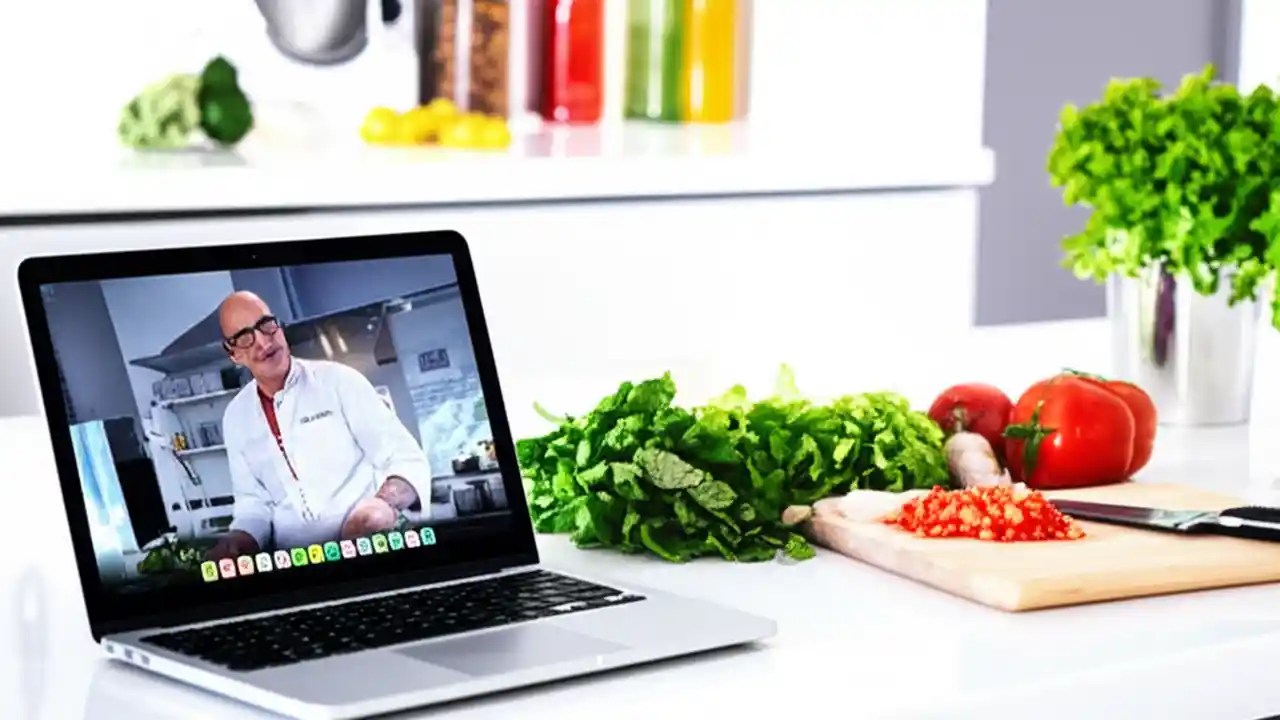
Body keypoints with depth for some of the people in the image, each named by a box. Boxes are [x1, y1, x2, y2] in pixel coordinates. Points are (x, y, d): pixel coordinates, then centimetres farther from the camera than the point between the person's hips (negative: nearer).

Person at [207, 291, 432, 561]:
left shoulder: (338, 380, 1)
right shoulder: (235, 417, 13)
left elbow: (407, 459, -4)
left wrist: (386, 503, -26)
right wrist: (239, 539, -5)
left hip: (369, 546, -4)